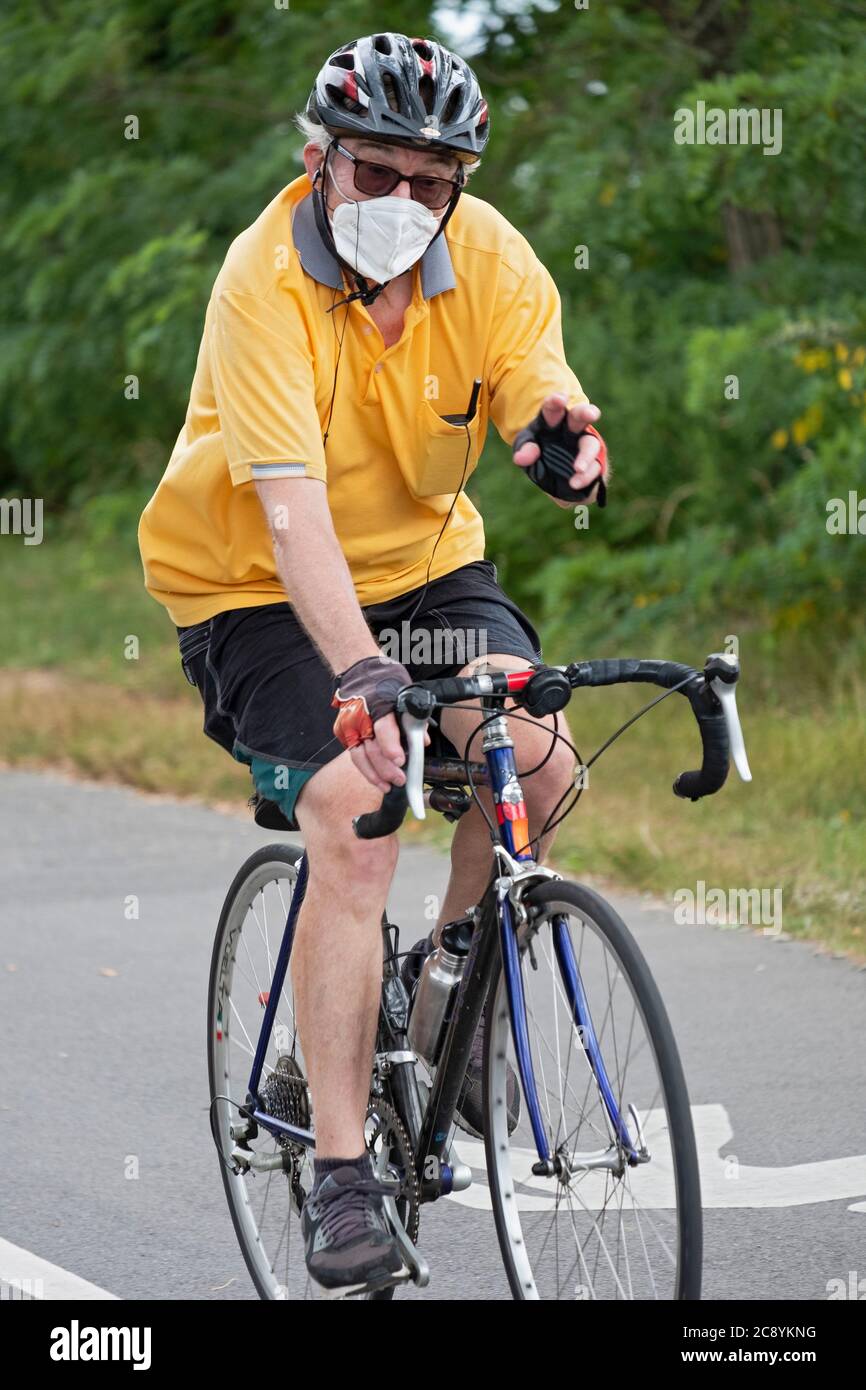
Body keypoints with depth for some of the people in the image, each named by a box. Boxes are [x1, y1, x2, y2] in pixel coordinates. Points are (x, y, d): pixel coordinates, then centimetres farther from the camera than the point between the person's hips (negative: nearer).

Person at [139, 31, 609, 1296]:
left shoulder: (490, 258, -12)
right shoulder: (264, 284, -27)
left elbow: (542, 393, -21)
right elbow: (292, 510, -36)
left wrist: (560, 434, -48)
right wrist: (361, 679, -48)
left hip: (424, 553, 4)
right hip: (260, 584, -4)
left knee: (537, 762, -21)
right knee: (352, 833, -22)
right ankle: (341, 1176, -15)